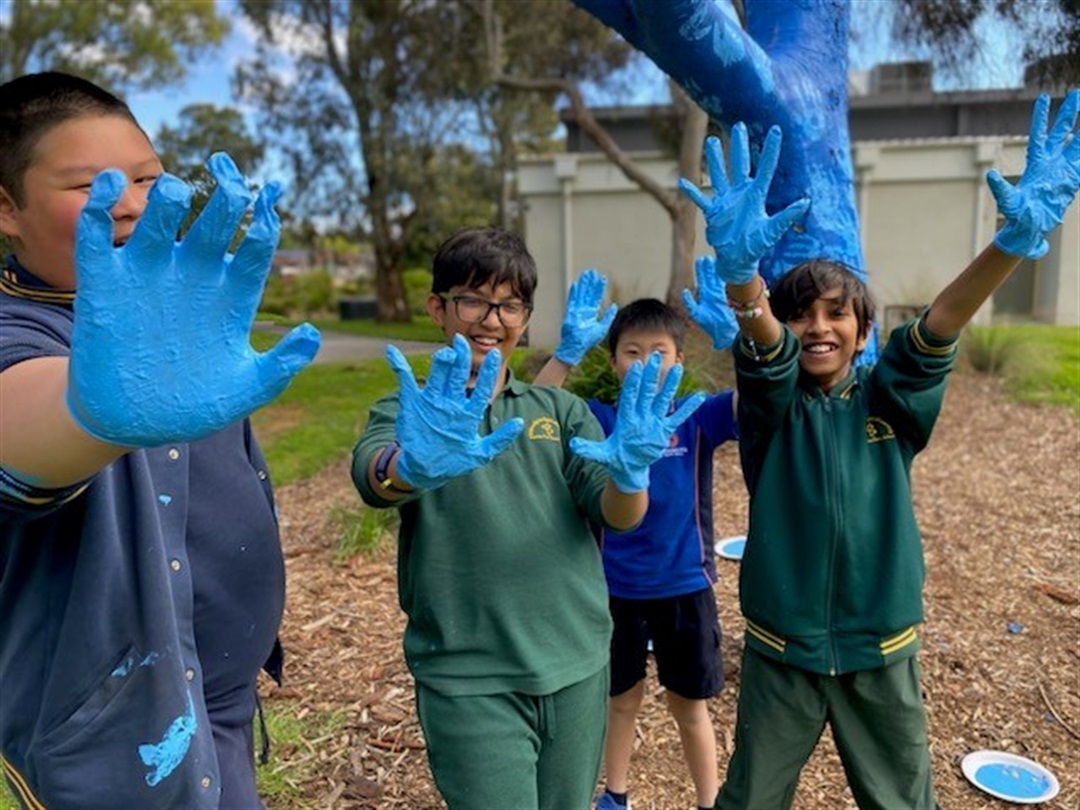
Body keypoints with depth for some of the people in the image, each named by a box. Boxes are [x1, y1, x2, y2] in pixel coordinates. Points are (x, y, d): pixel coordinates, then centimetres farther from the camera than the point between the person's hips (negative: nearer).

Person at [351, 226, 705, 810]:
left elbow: (619, 516, -5)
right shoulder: (406, 411, -2)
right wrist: (417, 466, -48)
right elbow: (374, 476, -24)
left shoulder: (560, 409, 6)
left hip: (577, 666, 4)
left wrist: (629, 472, -29)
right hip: (468, 681, -3)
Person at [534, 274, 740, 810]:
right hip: (617, 588, 1)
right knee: (623, 700, 20)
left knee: (689, 707, 17)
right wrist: (569, 349, -33)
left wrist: (730, 334, -35)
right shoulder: (601, 420, -7)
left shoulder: (697, 420, -8)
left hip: (685, 588, -1)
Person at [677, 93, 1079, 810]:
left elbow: (941, 324, -20)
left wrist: (1018, 237, -36)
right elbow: (761, 339, -29)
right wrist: (740, 265, -50)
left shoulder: (889, 399, -3)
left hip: (881, 649, 2)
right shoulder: (774, 401, -8)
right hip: (780, 648, -1)